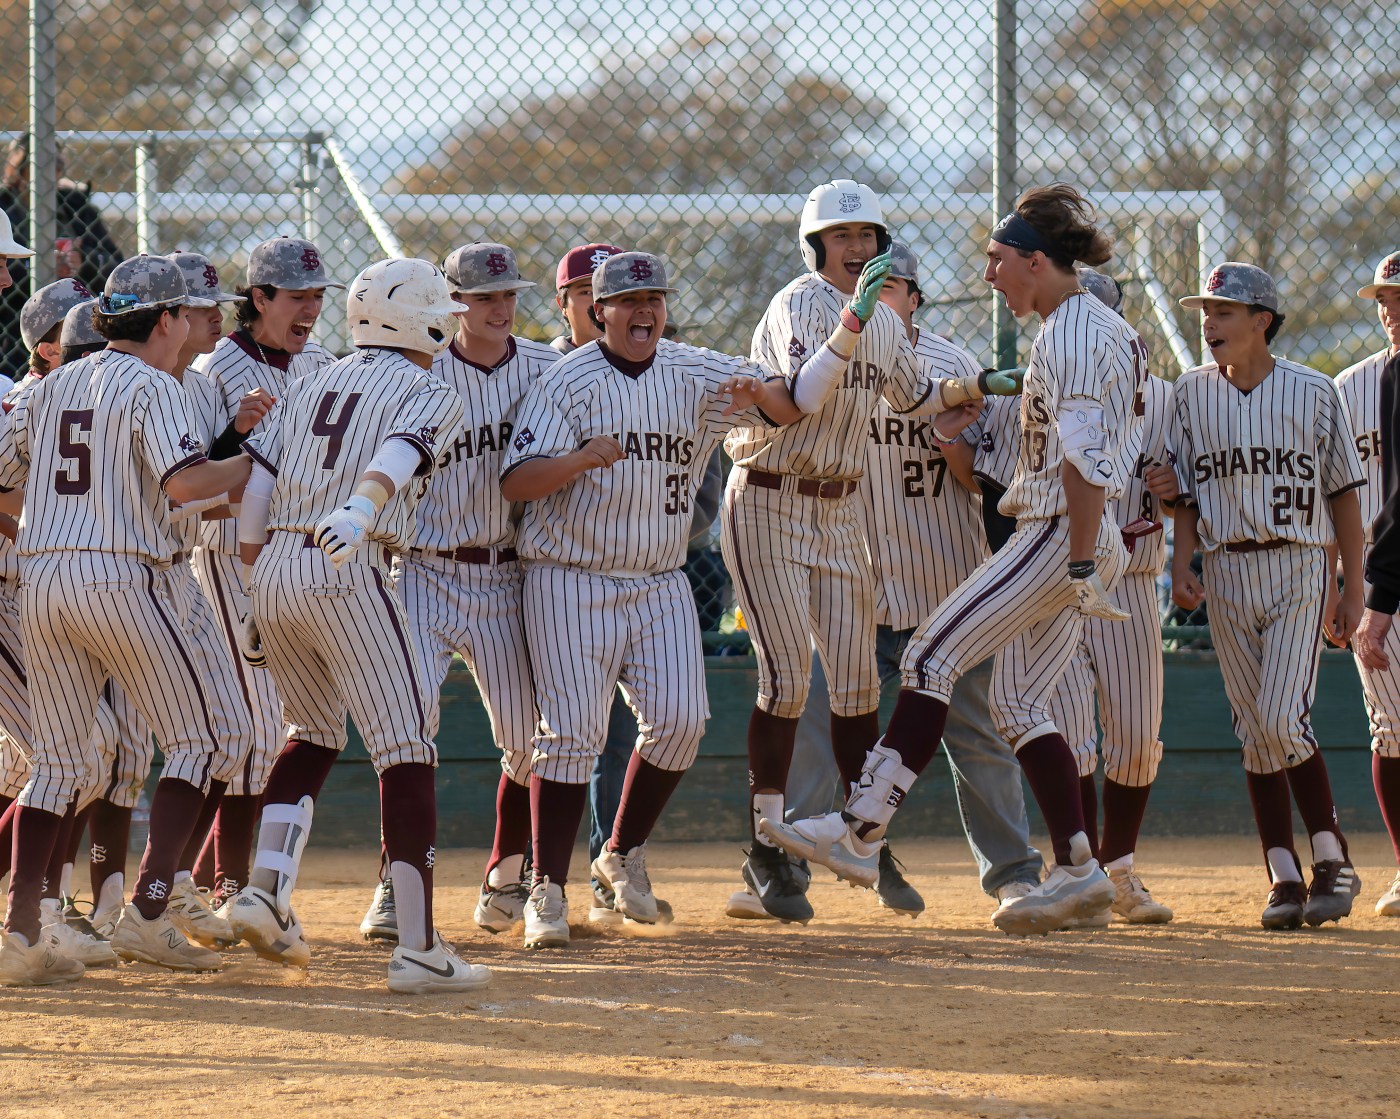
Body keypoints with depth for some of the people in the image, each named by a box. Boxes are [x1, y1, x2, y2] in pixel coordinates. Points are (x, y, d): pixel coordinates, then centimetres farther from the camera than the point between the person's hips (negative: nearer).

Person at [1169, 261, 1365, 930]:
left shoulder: (1313, 393, 0)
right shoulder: (1191, 396, 6)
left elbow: (1344, 493, 4)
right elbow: (1185, 494, 10)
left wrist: (1351, 590, 2)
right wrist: (1182, 568, -5)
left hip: (1300, 567, -3)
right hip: (1227, 573, 3)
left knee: (1283, 721, -16)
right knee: (1254, 731, 2)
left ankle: (1332, 859, -4)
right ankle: (1284, 876, 7)